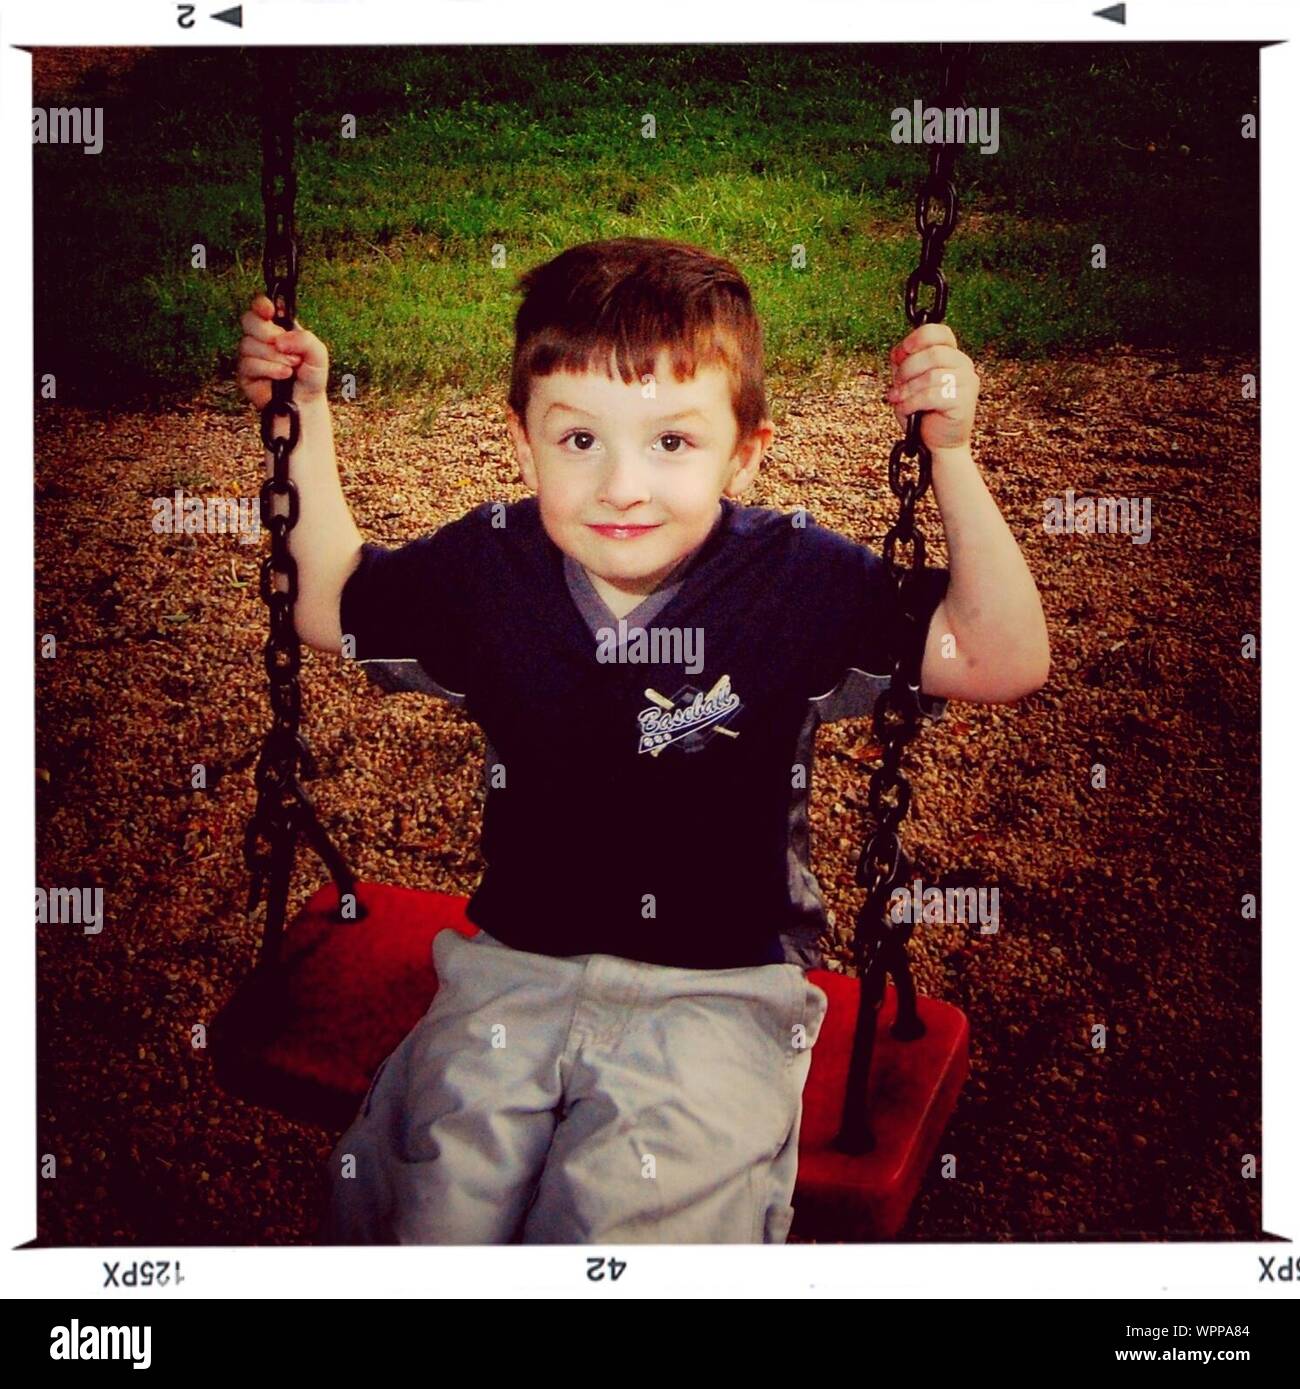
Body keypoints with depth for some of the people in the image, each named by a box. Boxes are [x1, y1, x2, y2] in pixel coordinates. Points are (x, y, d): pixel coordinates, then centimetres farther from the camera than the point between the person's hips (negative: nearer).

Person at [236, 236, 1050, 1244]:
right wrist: (304, 416, 9)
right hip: (516, 969, 3)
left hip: (719, 987, -2)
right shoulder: (487, 568, 0)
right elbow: (327, 605, 16)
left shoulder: (797, 580, -9)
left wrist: (952, 456, -21)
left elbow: (1005, 662, -13)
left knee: (624, 1205, -25)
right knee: (445, 1176, -20)